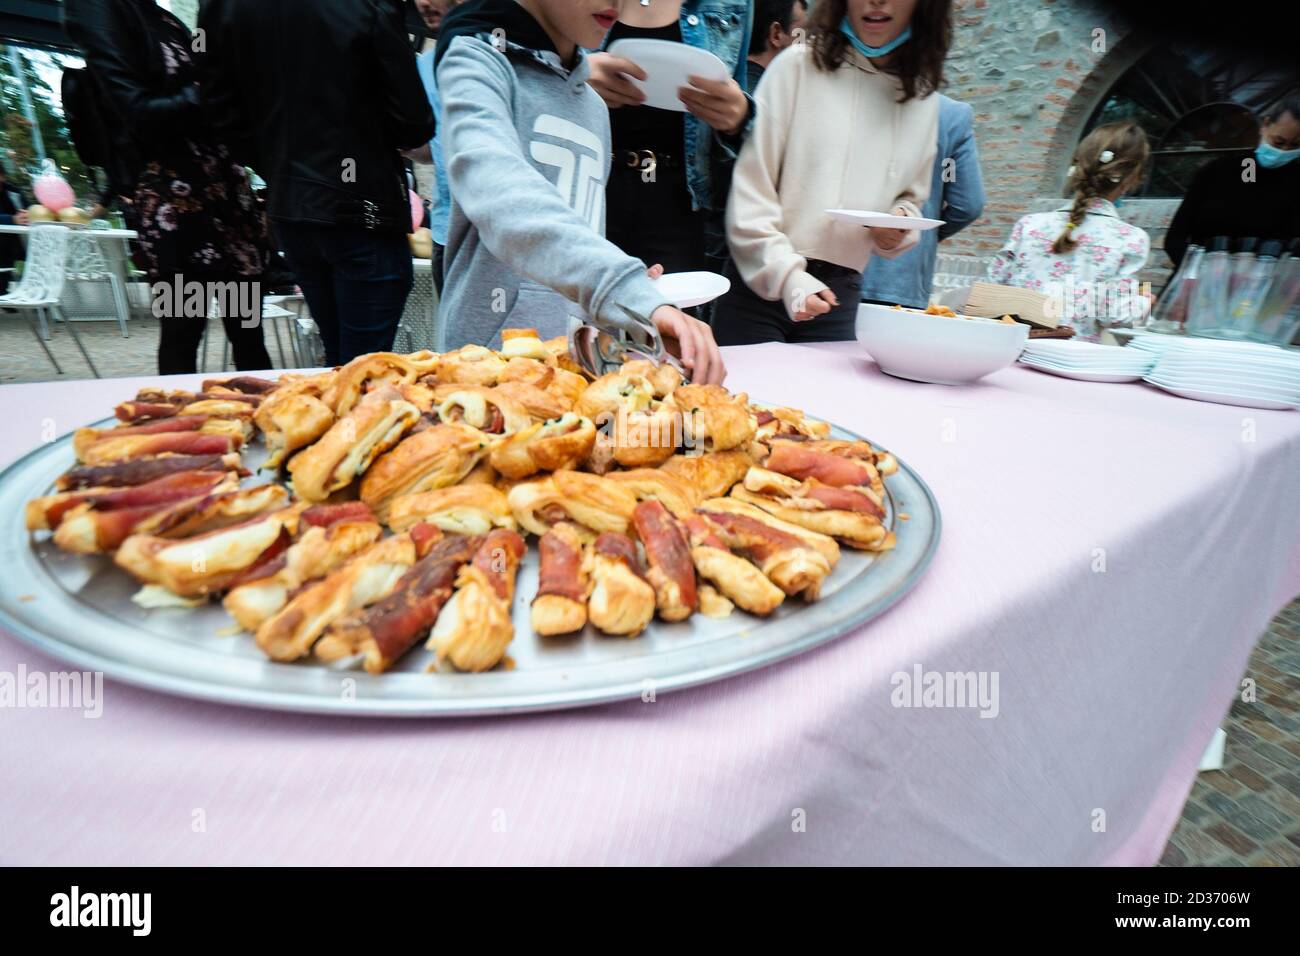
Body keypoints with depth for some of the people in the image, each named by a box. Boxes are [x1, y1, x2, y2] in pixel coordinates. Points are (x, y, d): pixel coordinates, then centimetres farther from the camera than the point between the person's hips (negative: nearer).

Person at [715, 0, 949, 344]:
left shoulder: (923, 99, 11)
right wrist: (786, 275, -16)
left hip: (839, 294, 4)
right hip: (759, 282, -3)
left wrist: (901, 224, -1)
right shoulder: (799, 65, -2)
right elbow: (750, 190, -7)